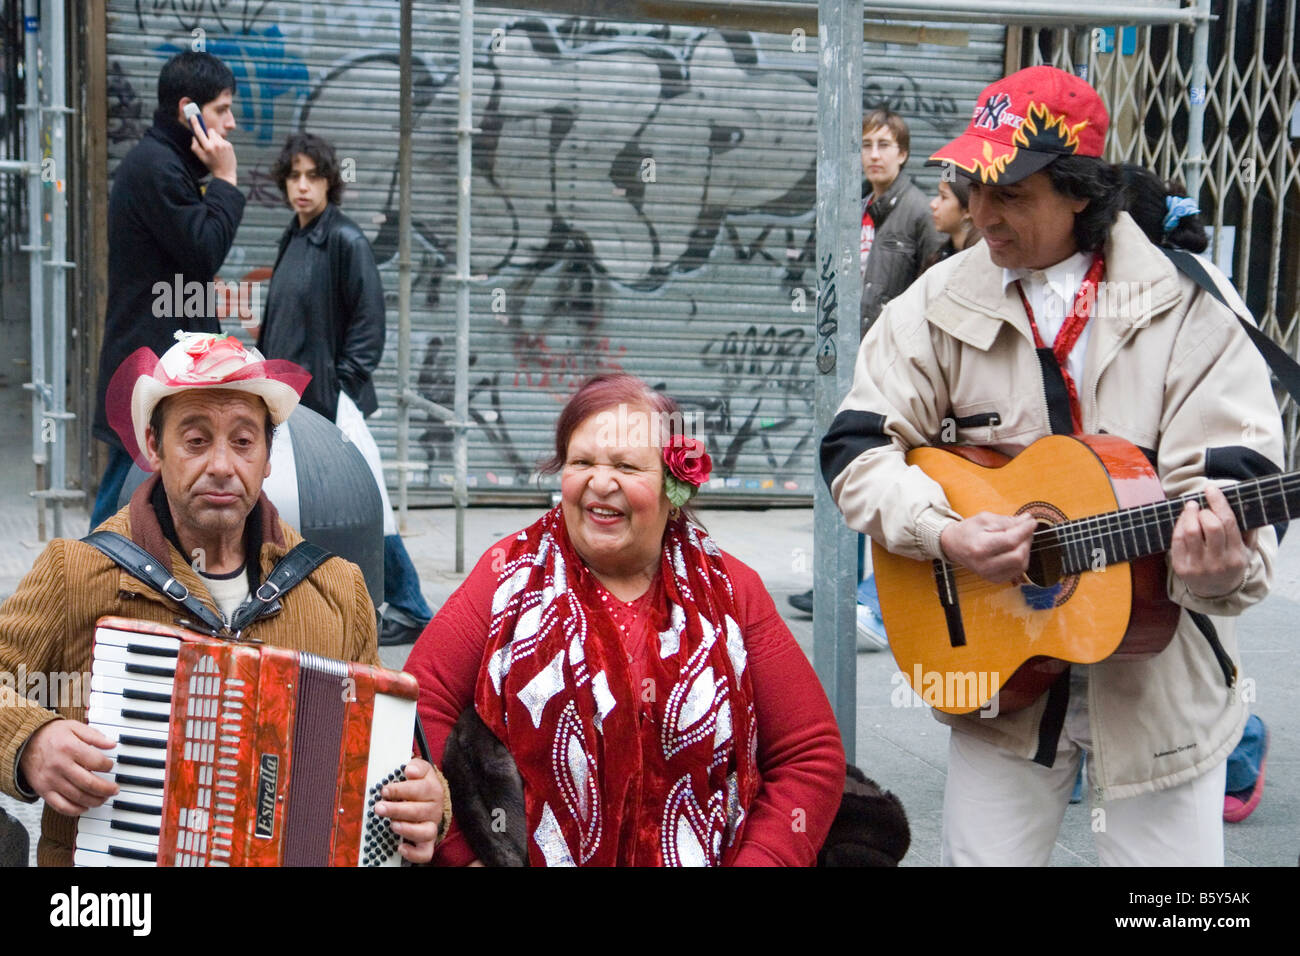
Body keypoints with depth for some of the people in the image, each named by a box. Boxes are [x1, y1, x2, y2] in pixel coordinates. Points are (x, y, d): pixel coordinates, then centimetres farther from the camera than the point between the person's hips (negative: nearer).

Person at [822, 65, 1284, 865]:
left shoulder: (1184, 310, -8)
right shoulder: (940, 306, -2)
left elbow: (1233, 481, -14)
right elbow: (857, 448, -1)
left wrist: (1221, 567, -37)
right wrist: (944, 534, -17)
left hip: (1161, 676, -1)